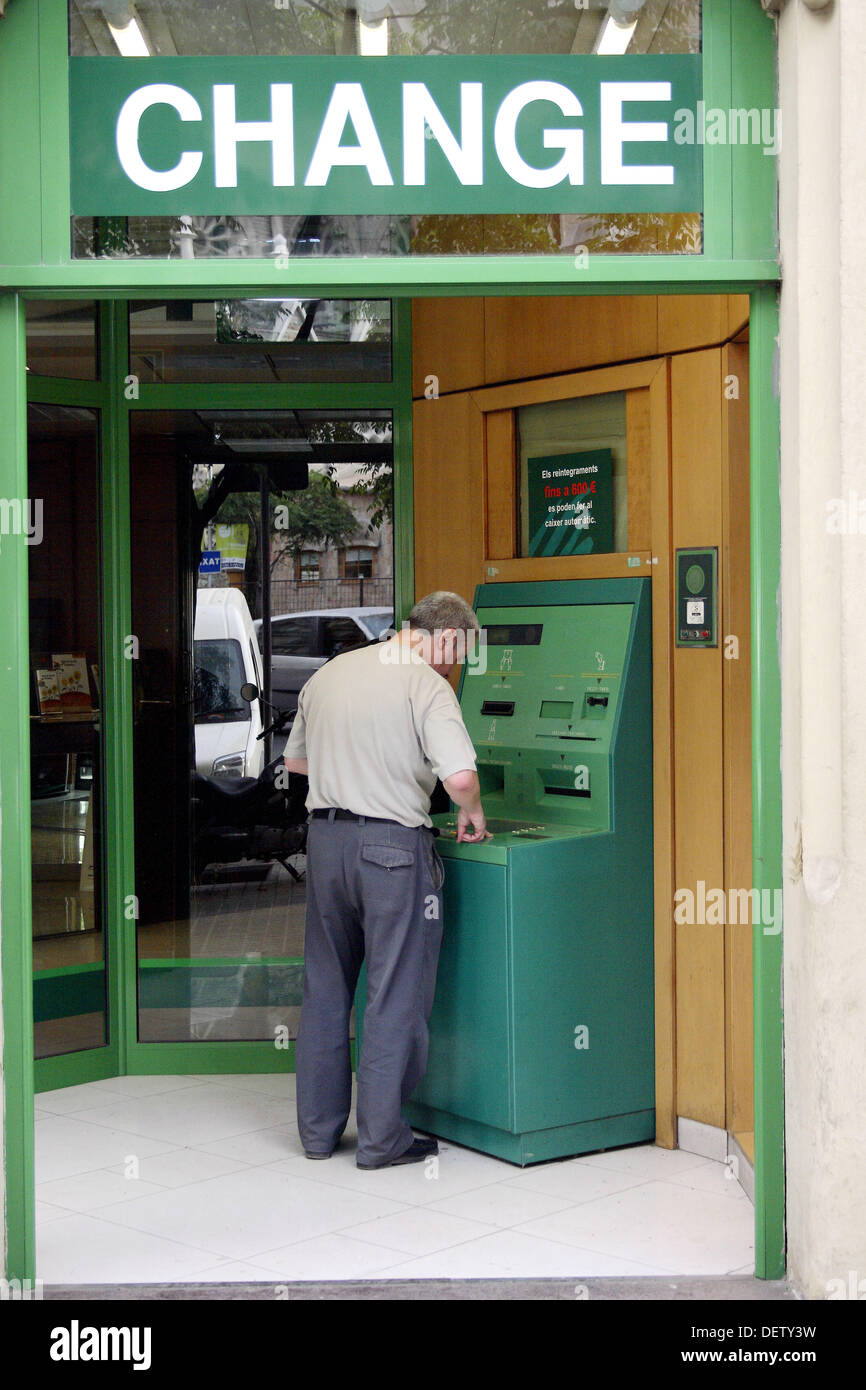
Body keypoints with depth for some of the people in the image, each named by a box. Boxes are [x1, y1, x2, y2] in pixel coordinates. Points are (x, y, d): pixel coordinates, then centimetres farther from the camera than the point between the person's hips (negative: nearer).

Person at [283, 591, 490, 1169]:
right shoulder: (427, 686, -10)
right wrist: (473, 813, -1)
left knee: (325, 990, 15)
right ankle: (381, 1138, 9)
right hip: (393, 845, -6)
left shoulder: (329, 674, 11)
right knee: (394, 995, 4)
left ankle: (319, 1128, 24)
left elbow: (295, 759, 21)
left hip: (325, 837, 6)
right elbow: (460, 777, -21)